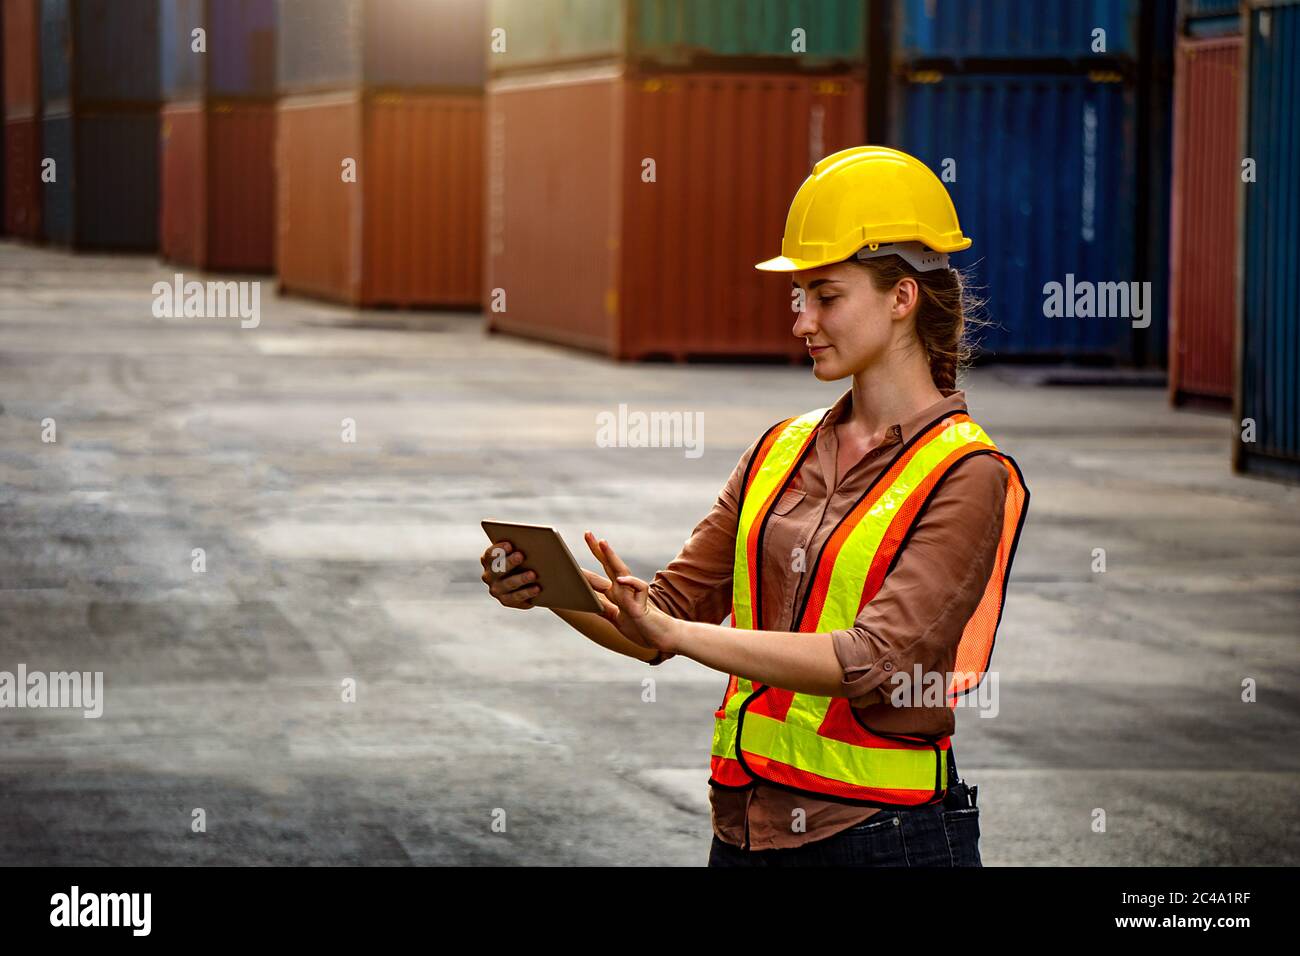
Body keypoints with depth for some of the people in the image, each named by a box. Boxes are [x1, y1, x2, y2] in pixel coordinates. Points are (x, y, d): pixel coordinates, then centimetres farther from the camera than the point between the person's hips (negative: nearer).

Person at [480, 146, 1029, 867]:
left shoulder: (966, 476, -9)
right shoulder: (780, 450, 11)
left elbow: (873, 660, -21)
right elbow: (674, 607, 8)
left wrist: (674, 633, -28)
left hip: (886, 834, -6)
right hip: (745, 825, 6)